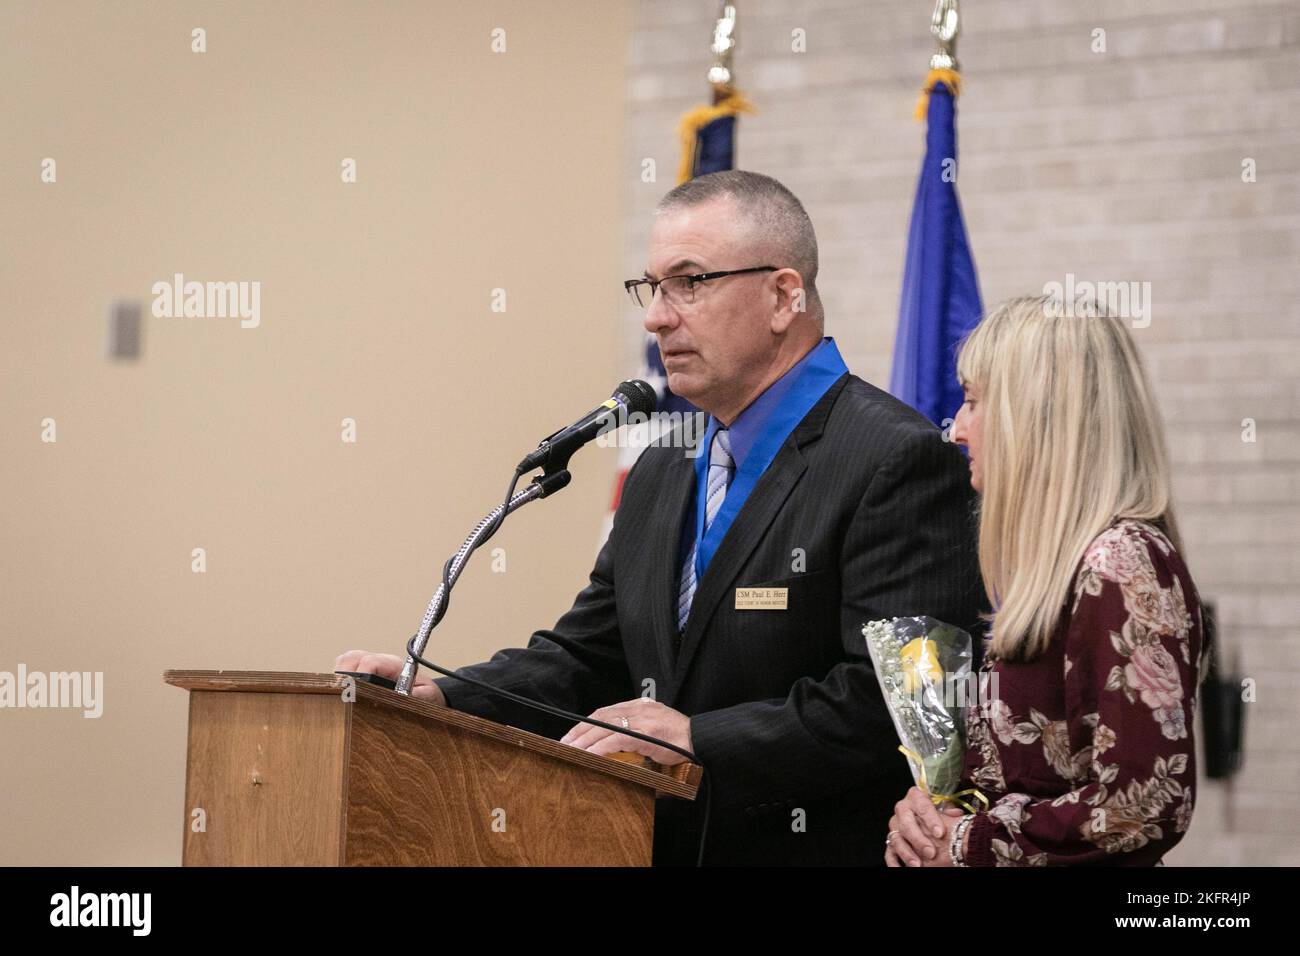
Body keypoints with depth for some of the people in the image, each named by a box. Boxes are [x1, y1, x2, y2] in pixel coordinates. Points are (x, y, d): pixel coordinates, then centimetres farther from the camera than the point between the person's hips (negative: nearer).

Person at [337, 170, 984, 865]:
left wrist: (700, 738, -20)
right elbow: (586, 660, 15)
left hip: (819, 847, -6)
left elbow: (895, 700, -18)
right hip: (663, 846, 7)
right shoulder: (661, 476, 16)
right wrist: (433, 697, 0)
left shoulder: (899, 462, -11)